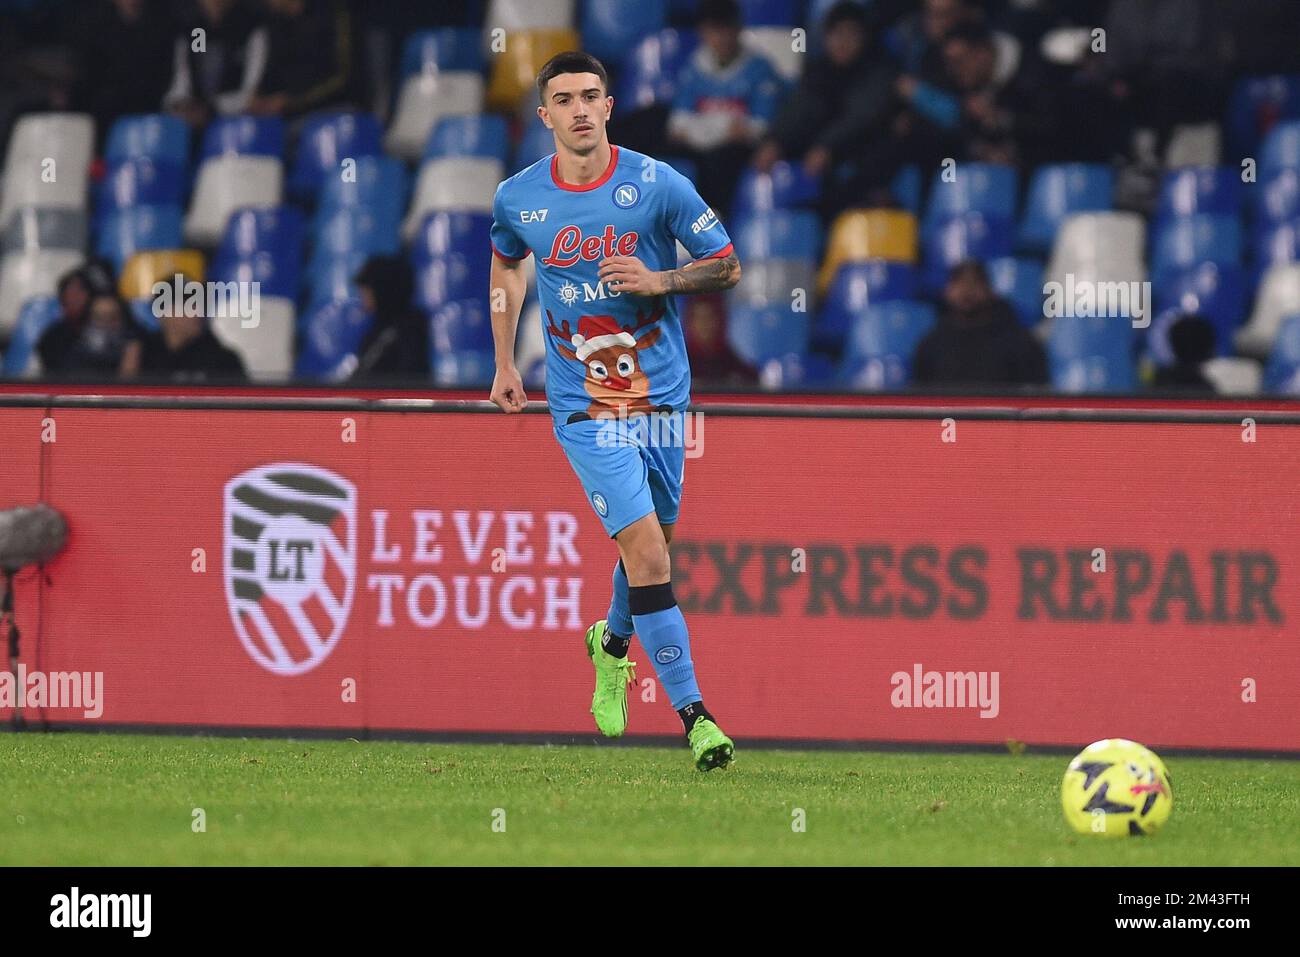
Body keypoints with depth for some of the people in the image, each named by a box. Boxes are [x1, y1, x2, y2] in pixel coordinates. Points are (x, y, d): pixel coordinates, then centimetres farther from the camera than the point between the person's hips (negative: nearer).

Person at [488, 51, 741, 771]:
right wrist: (504, 363, 20)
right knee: (646, 550, -16)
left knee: (650, 545, 15)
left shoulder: (658, 185, -7)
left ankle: (612, 645, 49)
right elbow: (506, 264, 20)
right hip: (584, 407, -2)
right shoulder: (518, 198, -2)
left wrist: (660, 280, -17)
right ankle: (693, 715, -17)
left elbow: (727, 266, 1)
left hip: (662, 396, 2)